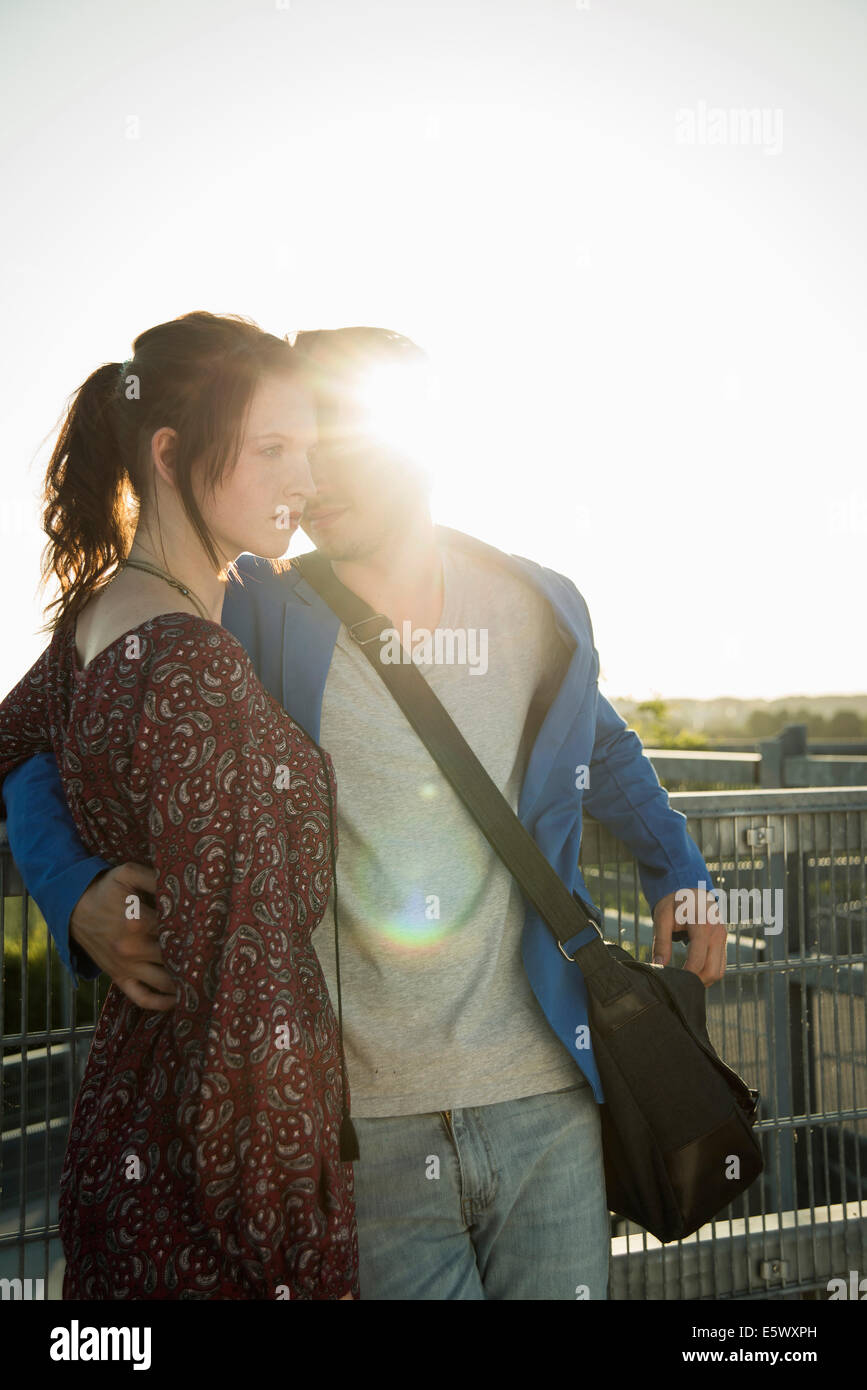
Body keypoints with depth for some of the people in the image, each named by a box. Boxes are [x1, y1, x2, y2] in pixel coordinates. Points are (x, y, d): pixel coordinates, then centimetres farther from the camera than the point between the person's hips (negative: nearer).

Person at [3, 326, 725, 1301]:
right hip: (353, 1127, -2)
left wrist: (678, 875, 21)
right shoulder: (244, 620, -5)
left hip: (543, 1107, 3)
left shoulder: (543, 609, 5)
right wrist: (79, 899, -15)